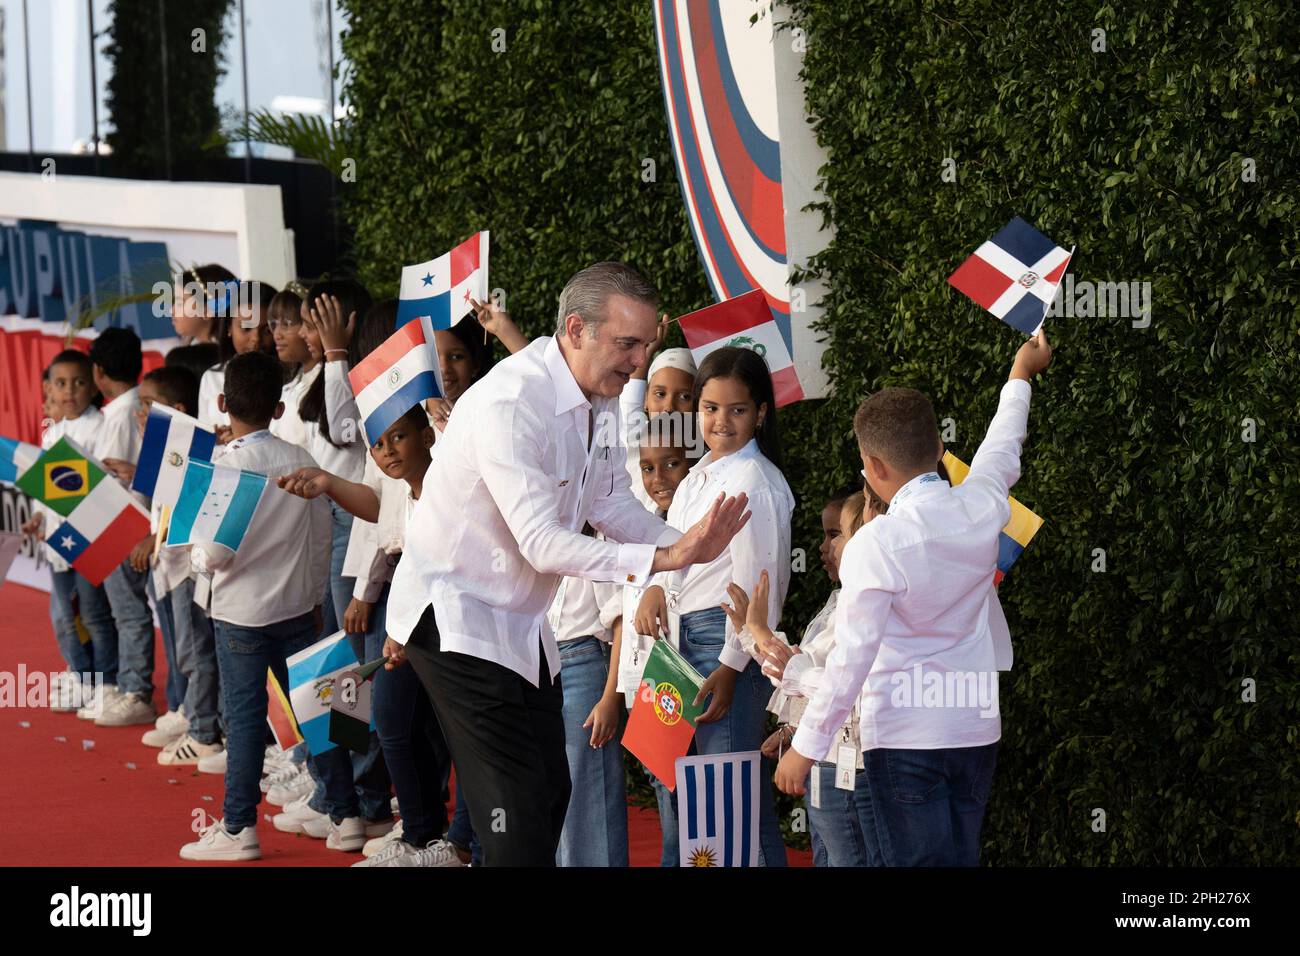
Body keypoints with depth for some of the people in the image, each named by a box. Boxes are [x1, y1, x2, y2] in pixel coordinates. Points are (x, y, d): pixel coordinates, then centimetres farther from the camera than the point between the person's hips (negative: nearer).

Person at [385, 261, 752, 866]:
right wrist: (662, 559, -36)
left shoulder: (600, 397, 2)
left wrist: (687, 545, -8)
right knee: (518, 817, -14)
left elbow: (610, 504, 11)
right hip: (455, 616, -9)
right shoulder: (509, 404, -28)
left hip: (521, 623, 10)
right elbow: (542, 543, -32)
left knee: (550, 793, 12)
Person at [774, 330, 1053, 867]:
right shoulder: (982, 509, -1)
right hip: (977, 730, 6)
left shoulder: (875, 545, -17)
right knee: (962, 858, 14)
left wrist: (805, 747, -9)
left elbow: (852, 656, -17)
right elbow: (1002, 450, 22)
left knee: (918, 861, -4)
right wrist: (1020, 374, 42)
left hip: (905, 737, -6)